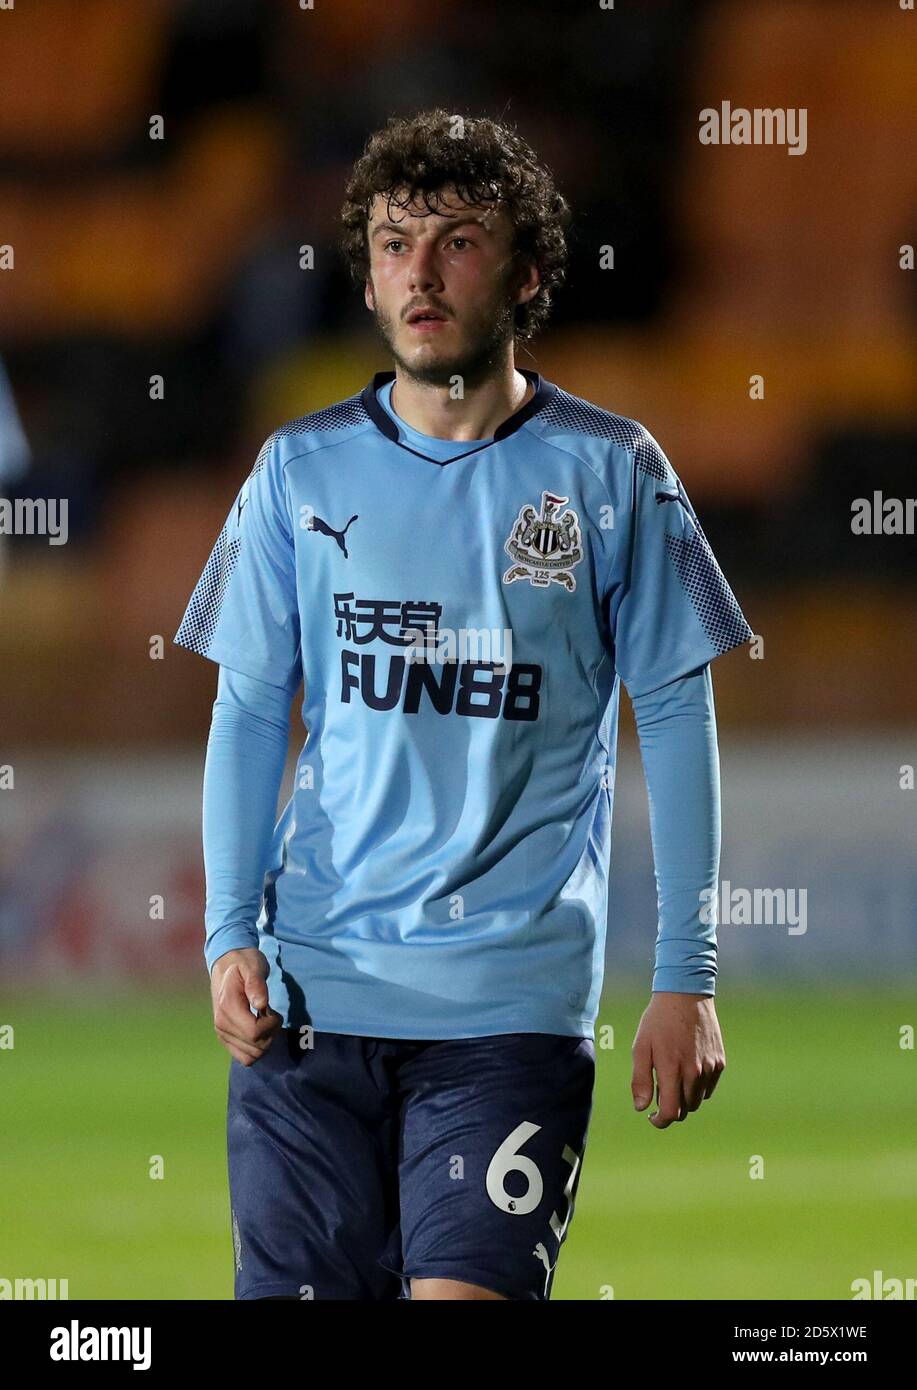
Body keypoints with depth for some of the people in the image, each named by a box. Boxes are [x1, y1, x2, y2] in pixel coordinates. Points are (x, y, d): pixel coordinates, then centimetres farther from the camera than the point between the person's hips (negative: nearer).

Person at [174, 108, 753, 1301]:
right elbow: (249, 710, 12)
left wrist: (685, 979, 0)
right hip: (314, 980, 2)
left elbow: (676, 720, 4)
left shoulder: (612, 473, 2)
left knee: (465, 1292, -15)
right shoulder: (300, 470, 8)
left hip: (514, 997, -2)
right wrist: (229, 934, 1)